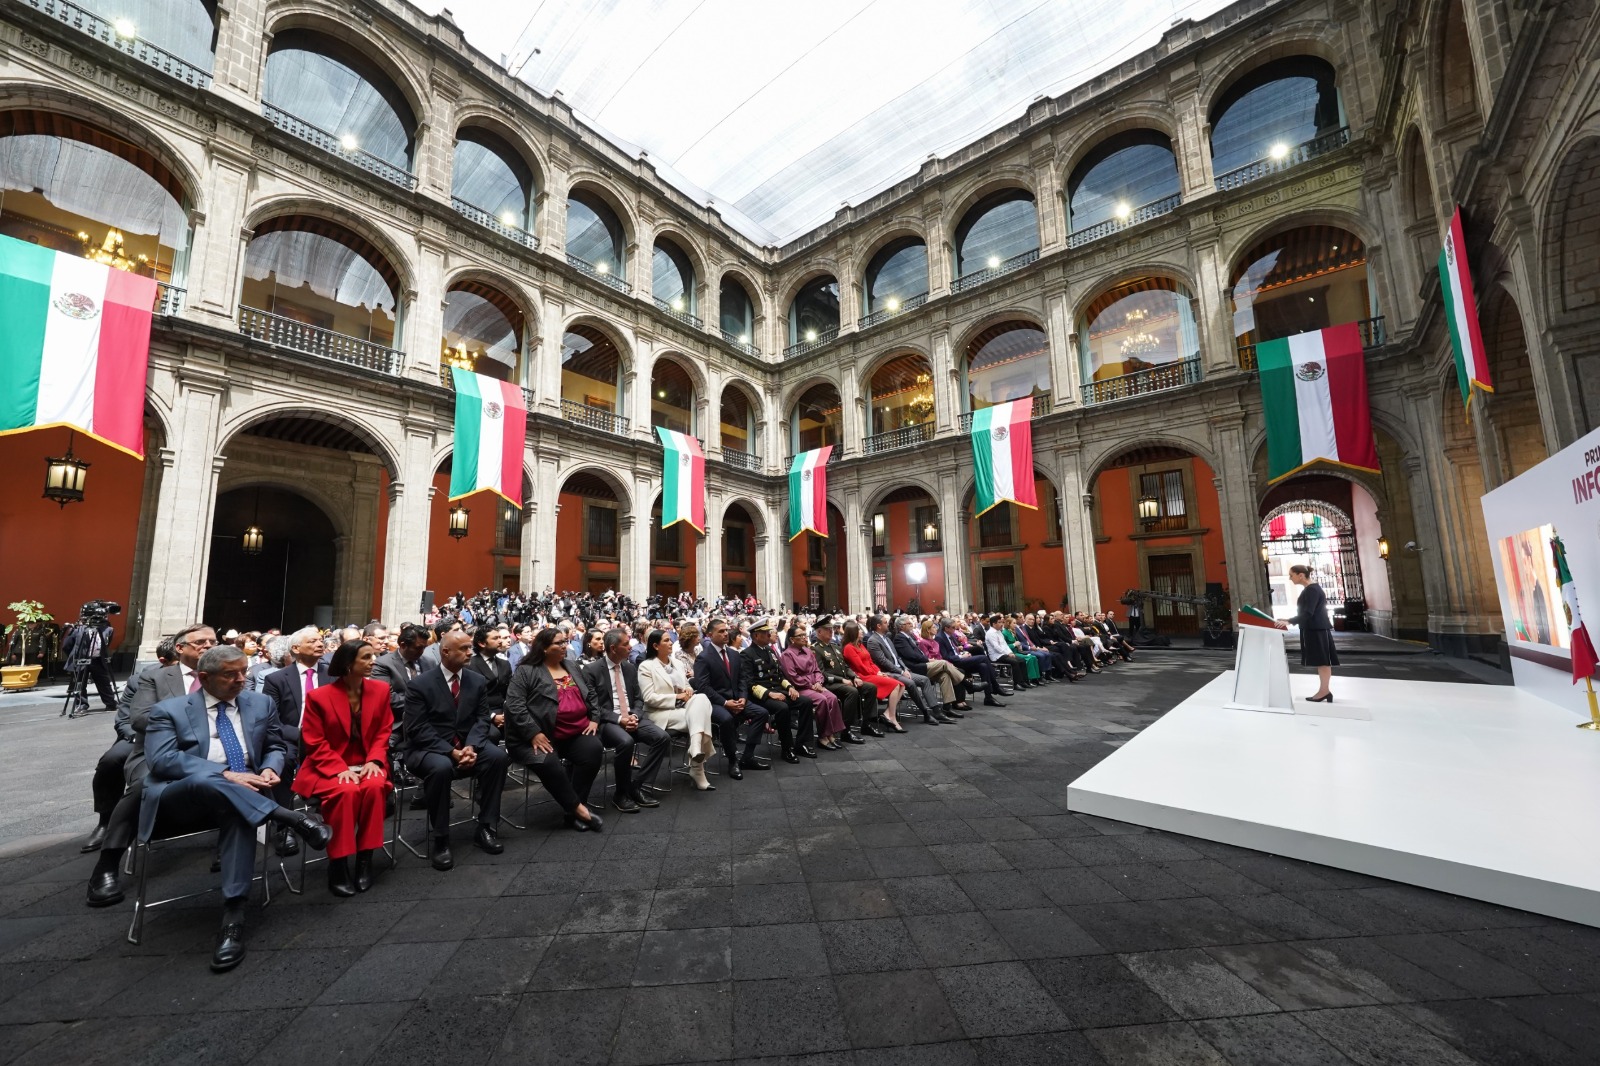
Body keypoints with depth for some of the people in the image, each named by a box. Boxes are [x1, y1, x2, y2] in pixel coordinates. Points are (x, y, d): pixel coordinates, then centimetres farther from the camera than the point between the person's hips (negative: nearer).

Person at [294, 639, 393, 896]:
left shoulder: (380, 690, 1)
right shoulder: (319, 696, -8)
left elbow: (383, 732, 5)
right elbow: (315, 743, -7)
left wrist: (373, 761, -11)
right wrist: (340, 769, -20)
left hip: (366, 765, 2)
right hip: (328, 768, -2)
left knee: (375, 787, -30)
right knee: (346, 792, -33)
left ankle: (365, 860, -16)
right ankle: (338, 866, -18)